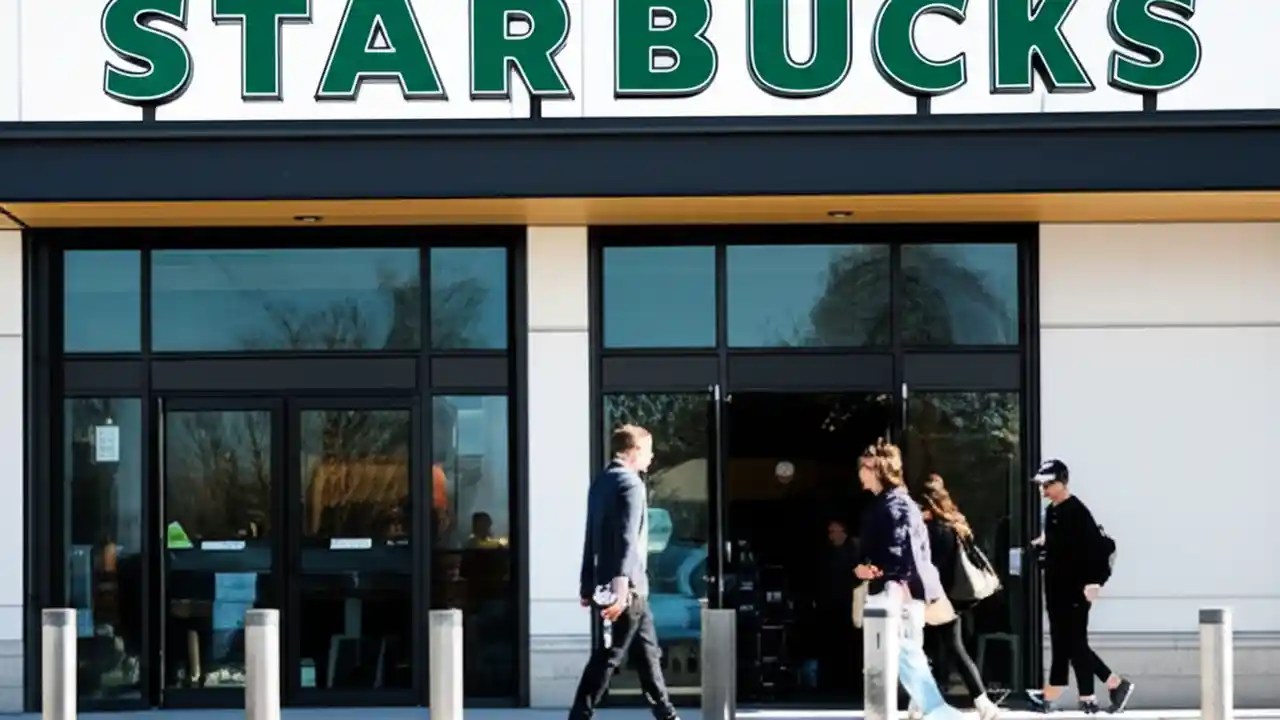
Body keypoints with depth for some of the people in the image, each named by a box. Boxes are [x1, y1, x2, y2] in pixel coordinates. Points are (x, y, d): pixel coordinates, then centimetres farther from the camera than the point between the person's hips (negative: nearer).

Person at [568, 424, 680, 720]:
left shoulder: (600, 482, 14)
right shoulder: (631, 483, -13)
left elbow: (592, 536, 17)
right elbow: (628, 538, -22)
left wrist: (587, 583, 19)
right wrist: (622, 584, -30)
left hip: (607, 583, 9)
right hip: (628, 586, -9)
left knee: (647, 651, 16)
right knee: (608, 656, -7)